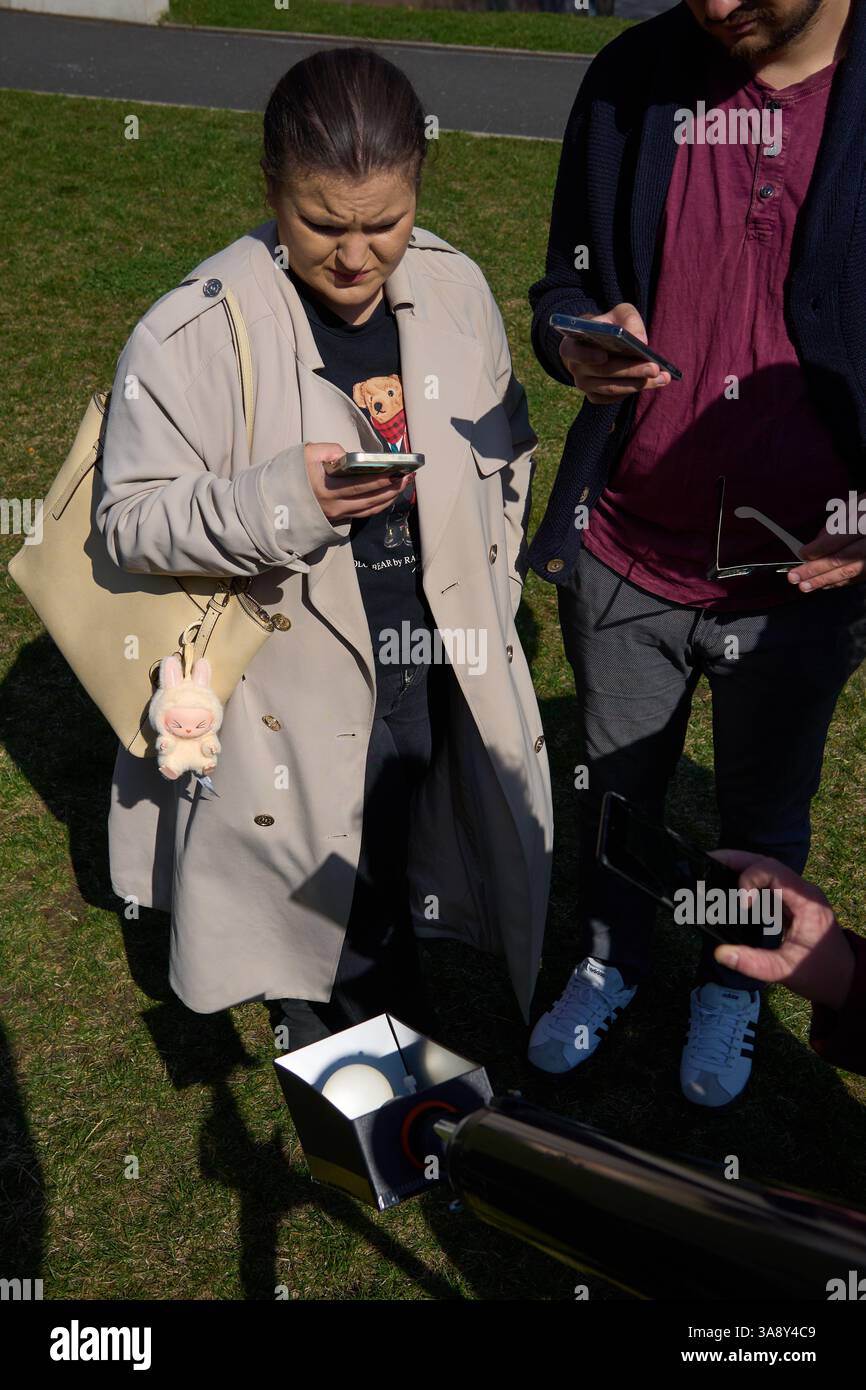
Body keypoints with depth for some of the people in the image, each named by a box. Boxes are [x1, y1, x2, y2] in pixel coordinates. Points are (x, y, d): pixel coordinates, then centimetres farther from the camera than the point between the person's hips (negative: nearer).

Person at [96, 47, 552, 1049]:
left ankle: (402, 1038, 57)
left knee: (396, 879, 26)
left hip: (434, 674, 4)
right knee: (315, 893, 19)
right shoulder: (194, 334, -20)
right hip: (292, 696, -4)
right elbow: (129, 521, -16)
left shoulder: (455, 288, -4)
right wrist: (278, 501, -33)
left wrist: (490, 585, 4)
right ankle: (325, 1037, 53)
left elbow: (507, 446, 10)